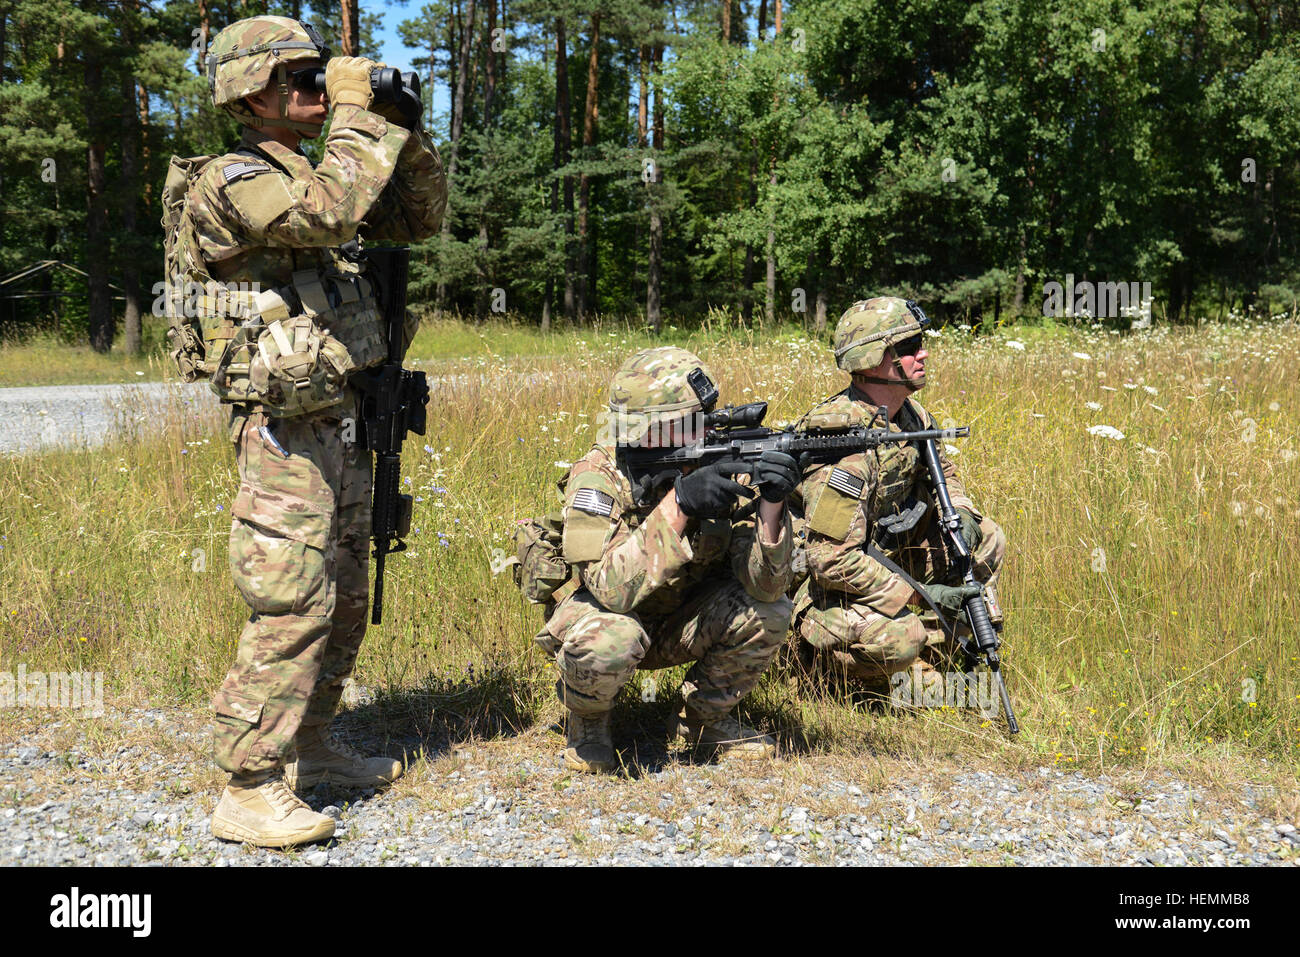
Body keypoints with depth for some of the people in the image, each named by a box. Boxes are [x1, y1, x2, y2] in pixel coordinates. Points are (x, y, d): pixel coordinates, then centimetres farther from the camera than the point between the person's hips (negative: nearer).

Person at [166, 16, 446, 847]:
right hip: (287, 429, -9)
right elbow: (330, 212, -31)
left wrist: (406, 135, 5)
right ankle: (252, 792, -5)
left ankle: (311, 746, 29)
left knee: (343, 599, 16)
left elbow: (420, 219, 19)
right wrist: (358, 119, -19)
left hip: (343, 424, 9)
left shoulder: (310, 174, 15)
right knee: (294, 607, -11)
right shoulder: (231, 183, -12)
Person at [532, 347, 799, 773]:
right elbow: (611, 589, -39)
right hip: (598, 610, -4)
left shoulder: (722, 468, -18)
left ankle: (705, 717, 6)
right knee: (609, 639, -38)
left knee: (767, 612, -21)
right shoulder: (598, 475, -28)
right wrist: (679, 505, -45)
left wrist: (771, 504, -41)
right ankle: (587, 722, -3)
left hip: (678, 622, 4)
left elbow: (764, 585, -24)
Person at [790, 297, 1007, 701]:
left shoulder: (909, 414, -1)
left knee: (986, 538, 6)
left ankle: (929, 665, 9)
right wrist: (919, 596, -26)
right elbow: (830, 560, -32)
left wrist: (958, 511, -2)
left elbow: (941, 468, 21)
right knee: (901, 637, -35)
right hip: (822, 592, -9)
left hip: (883, 559, 9)